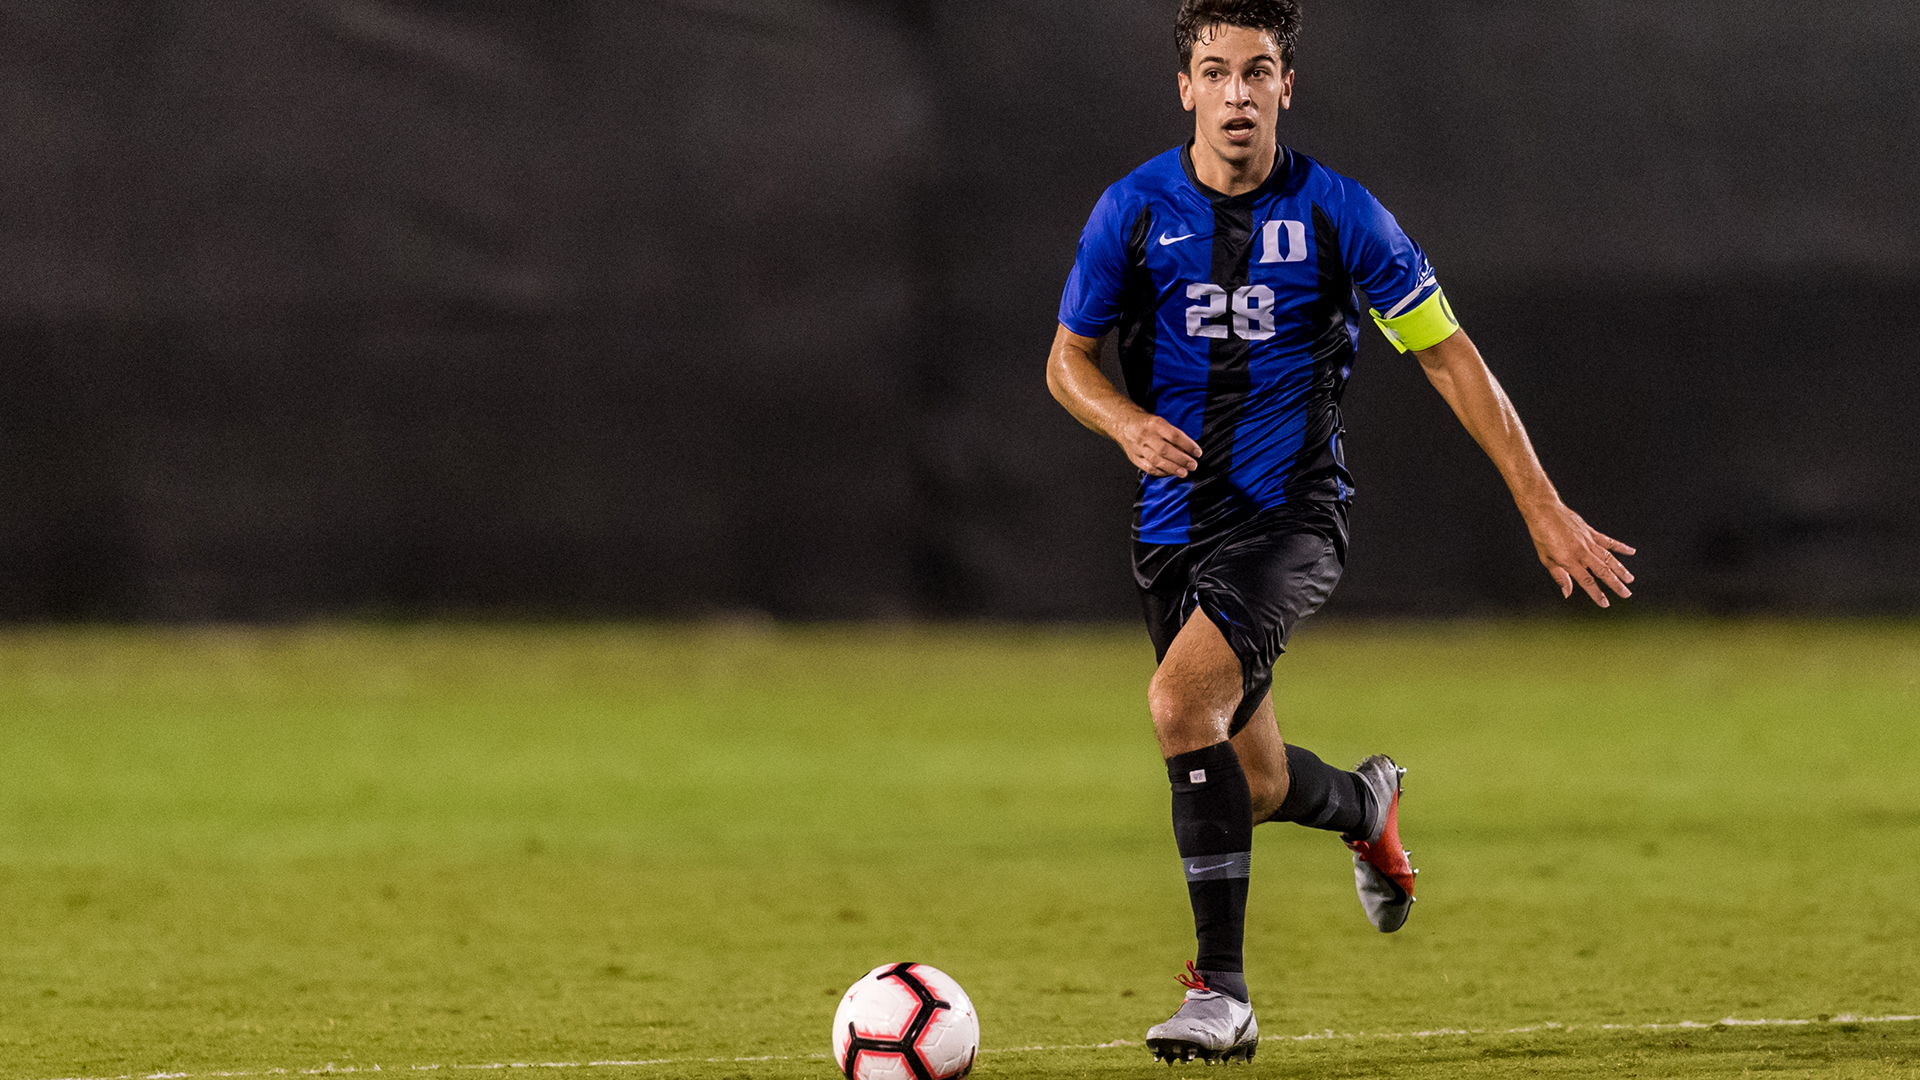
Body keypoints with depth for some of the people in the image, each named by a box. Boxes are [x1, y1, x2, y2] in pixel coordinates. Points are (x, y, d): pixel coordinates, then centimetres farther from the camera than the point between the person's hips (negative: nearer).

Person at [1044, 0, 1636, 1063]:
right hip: (1174, 525, 4)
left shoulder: (1336, 214, -7)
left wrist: (1544, 509, -3)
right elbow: (1068, 358, 9)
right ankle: (1366, 803, 48)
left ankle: (1220, 989, -20)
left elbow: (1450, 357, -1)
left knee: (1183, 698, -28)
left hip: (1293, 512, -4)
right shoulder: (1134, 211, -2)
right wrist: (1128, 423, -14)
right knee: (1253, 782, 9)